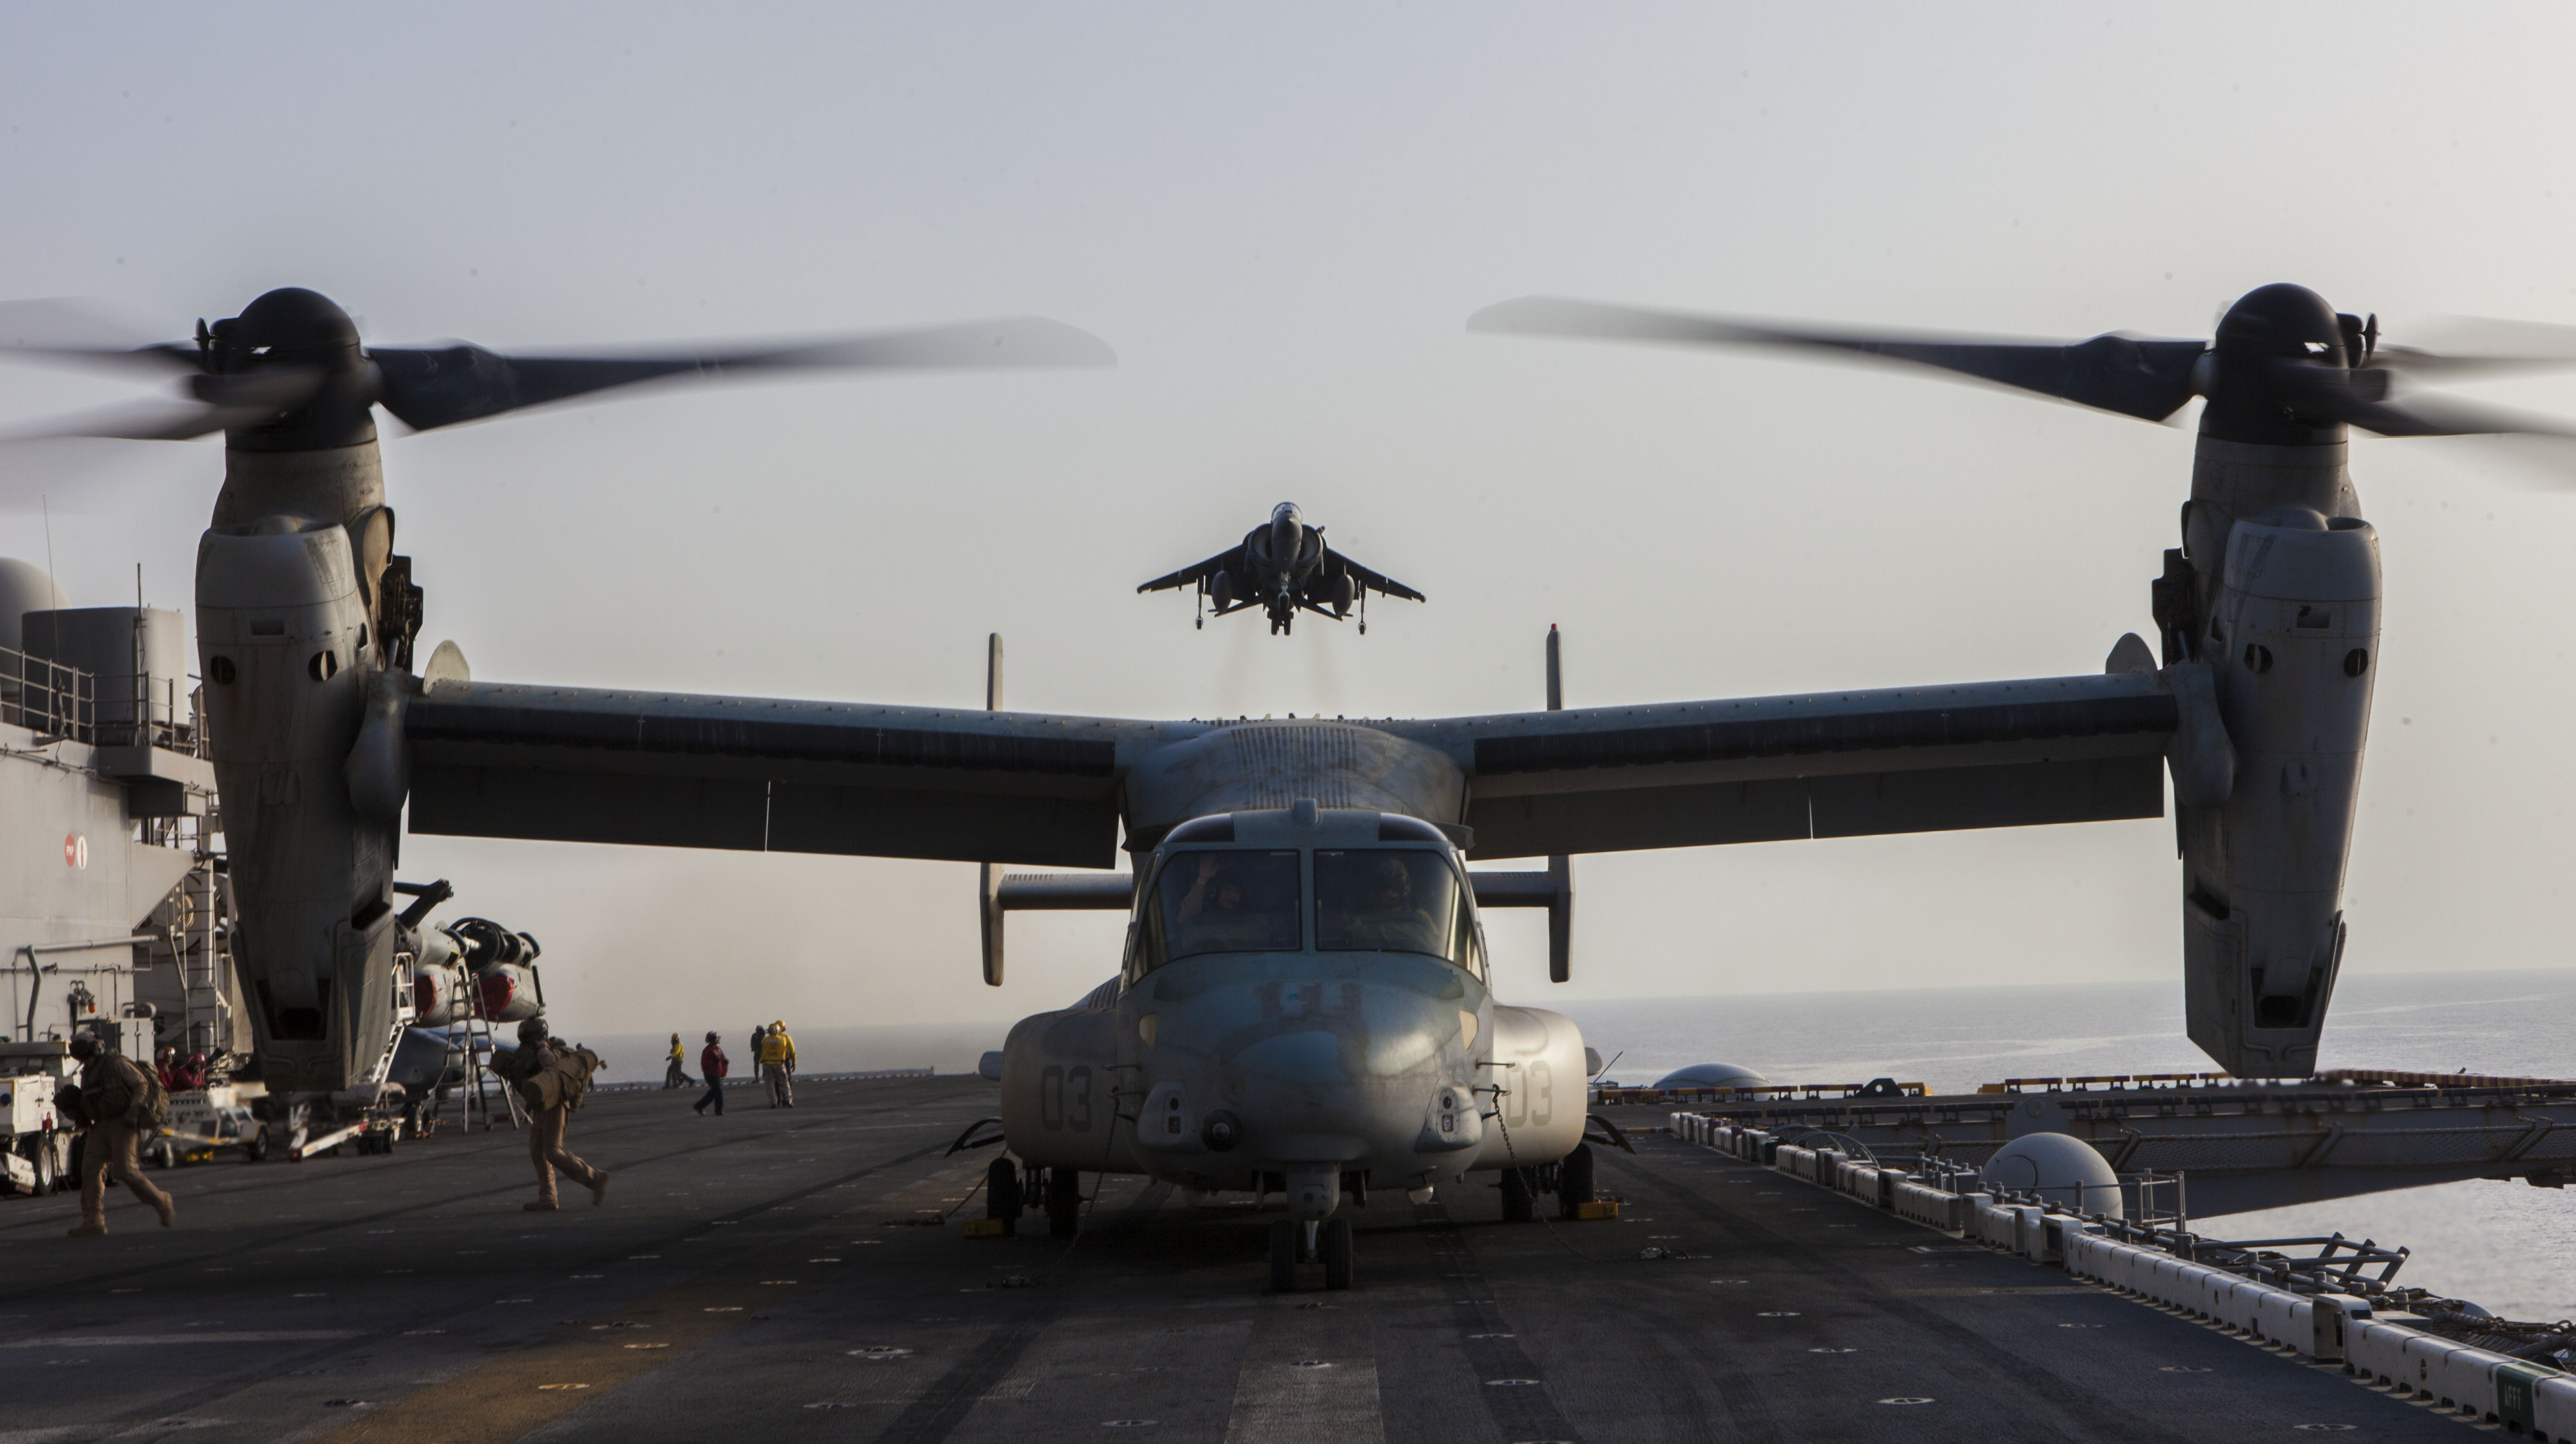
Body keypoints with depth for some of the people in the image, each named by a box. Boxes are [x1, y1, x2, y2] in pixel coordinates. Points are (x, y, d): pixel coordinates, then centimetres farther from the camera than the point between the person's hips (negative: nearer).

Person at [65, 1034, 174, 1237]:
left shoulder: (118, 1065, -5)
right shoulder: (87, 1074, 18)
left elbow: (142, 1085, -9)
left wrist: (133, 1111, -19)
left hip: (122, 1124, -8)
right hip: (100, 1126, 8)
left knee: (125, 1171, -17)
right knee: (91, 1171, -7)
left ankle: (162, 1204, 2)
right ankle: (93, 1223, -11)